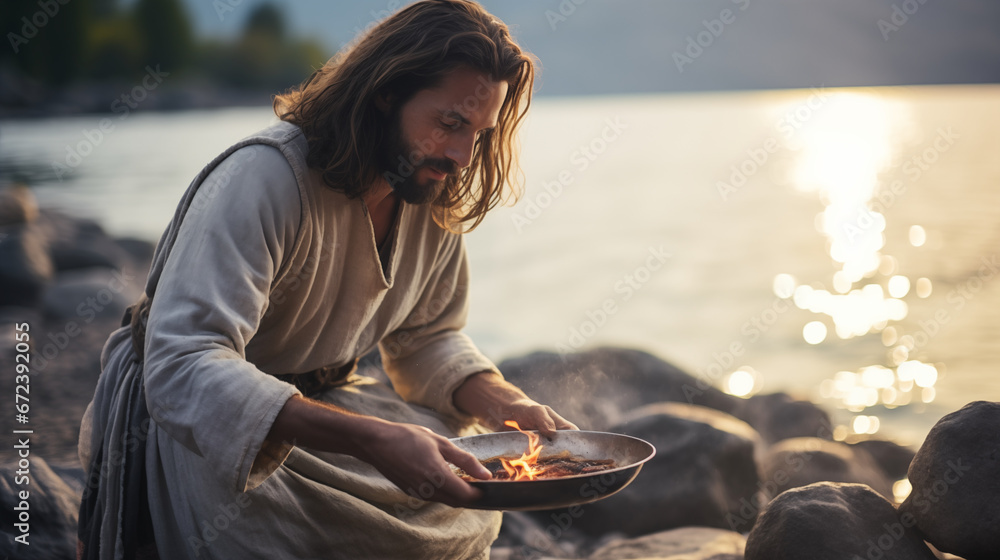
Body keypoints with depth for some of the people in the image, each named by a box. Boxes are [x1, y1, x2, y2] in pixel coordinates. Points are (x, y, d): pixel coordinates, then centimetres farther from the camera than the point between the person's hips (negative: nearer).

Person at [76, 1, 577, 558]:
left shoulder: (434, 194, -4)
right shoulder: (263, 177, -29)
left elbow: (427, 338, 9)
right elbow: (182, 369, -38)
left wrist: (506, 405, -13)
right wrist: (373, 439, -48)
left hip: (319, 400, 7)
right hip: (190, 425, -7)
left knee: (467, 502, -7)